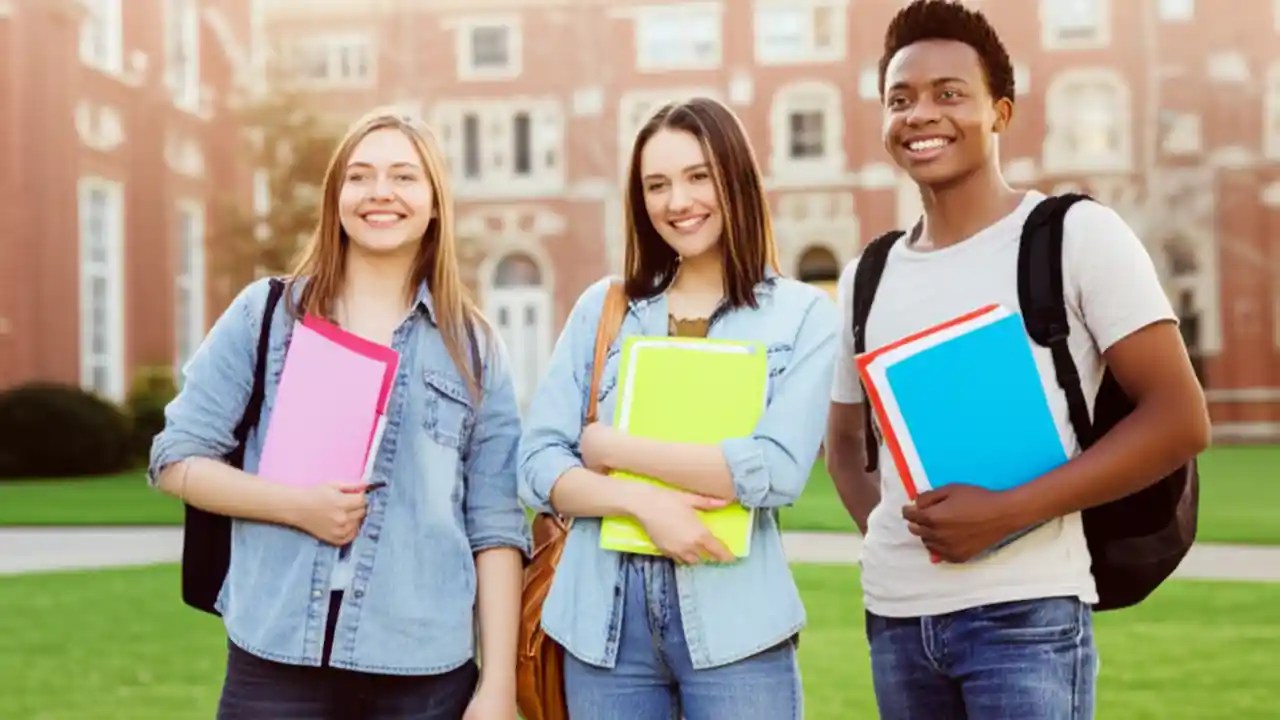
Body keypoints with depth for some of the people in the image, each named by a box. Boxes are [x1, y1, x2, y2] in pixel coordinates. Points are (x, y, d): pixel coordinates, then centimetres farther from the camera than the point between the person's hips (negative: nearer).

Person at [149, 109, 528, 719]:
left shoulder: (474, 347, 6)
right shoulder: (266, 314, 5)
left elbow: (495, 526, 4)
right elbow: (176, 458, 4)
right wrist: (296, 504, -11)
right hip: (276, 659, 0)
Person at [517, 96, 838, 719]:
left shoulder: (802, 313, 0)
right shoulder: (601, 307, 7)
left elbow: (777, 470, -12)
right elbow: (537, 465, 2)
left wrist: (611, 446, -8)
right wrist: (644, 502, -15)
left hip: (733, 619, -2)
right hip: (604, 614, 2)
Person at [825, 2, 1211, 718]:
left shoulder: (1078, 233, -4)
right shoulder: (867, 276, 10)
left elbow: (1180, 418, -9)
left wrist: (1008, 510, -16)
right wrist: (885, 530, 2)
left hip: (1025, 612, -5)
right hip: (893, 614, 5)